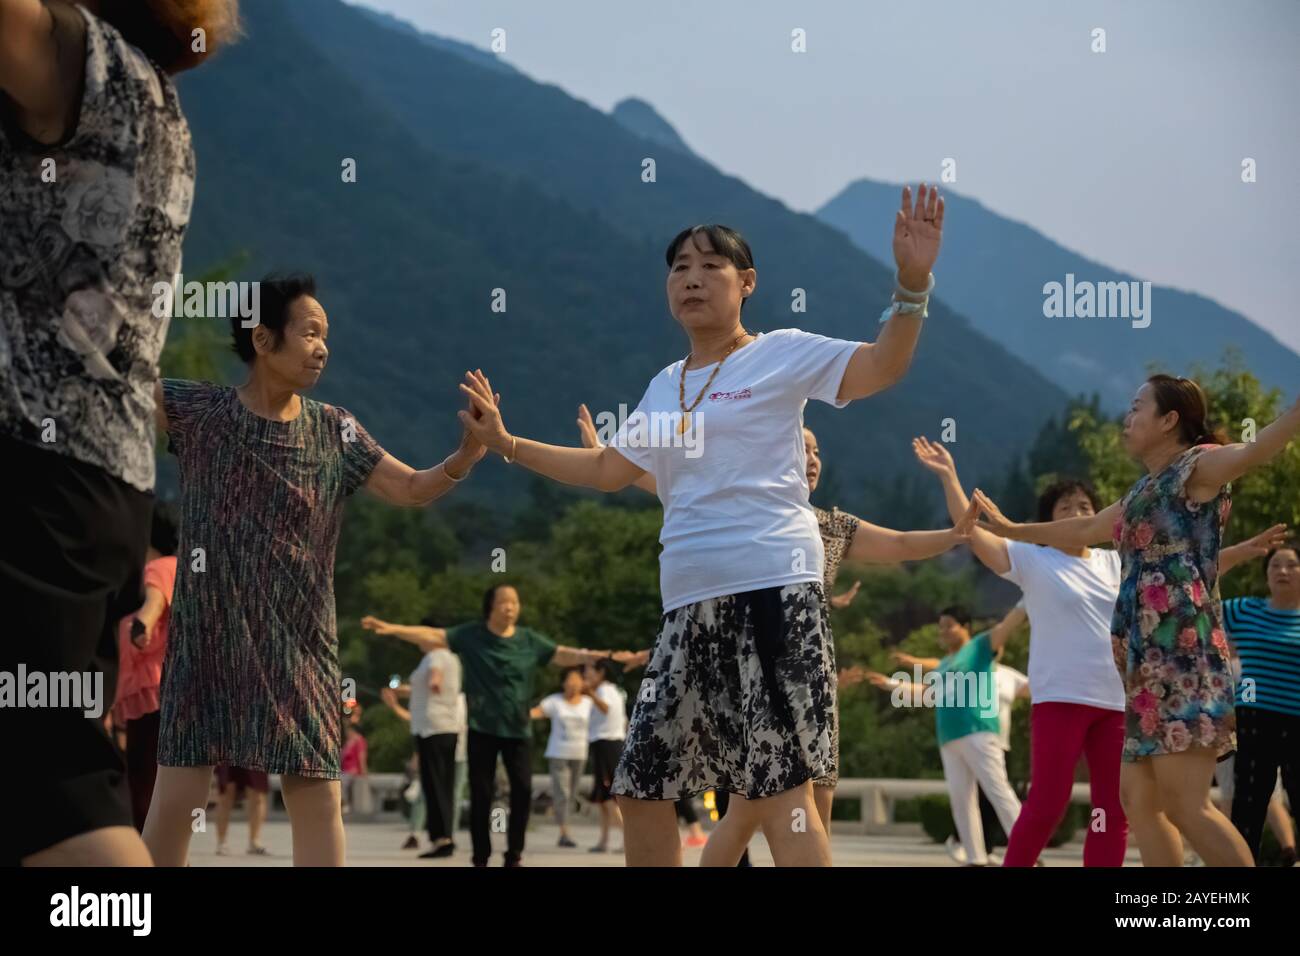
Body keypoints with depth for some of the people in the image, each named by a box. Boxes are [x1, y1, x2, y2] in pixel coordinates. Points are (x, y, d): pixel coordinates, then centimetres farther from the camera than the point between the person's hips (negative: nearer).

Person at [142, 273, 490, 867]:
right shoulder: (198, 412, -4)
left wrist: (467, 454, -14)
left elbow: (413, 489, 5)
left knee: (317, 795, 1)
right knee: (176, 794, -1)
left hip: (298, 644, 2)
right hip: (207, 638, -2)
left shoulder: (334, 432, 3)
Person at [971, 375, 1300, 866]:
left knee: (1186, 806, -16)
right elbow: (1084, 530, 42)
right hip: (1152, 667, 10)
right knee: (1139, 800, 8)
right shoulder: (1142, 493, 24)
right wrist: (1009, 528, 54)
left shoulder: (1198, 466, -2)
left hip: (1183, 660, -10)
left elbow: (1255, 449, -23)